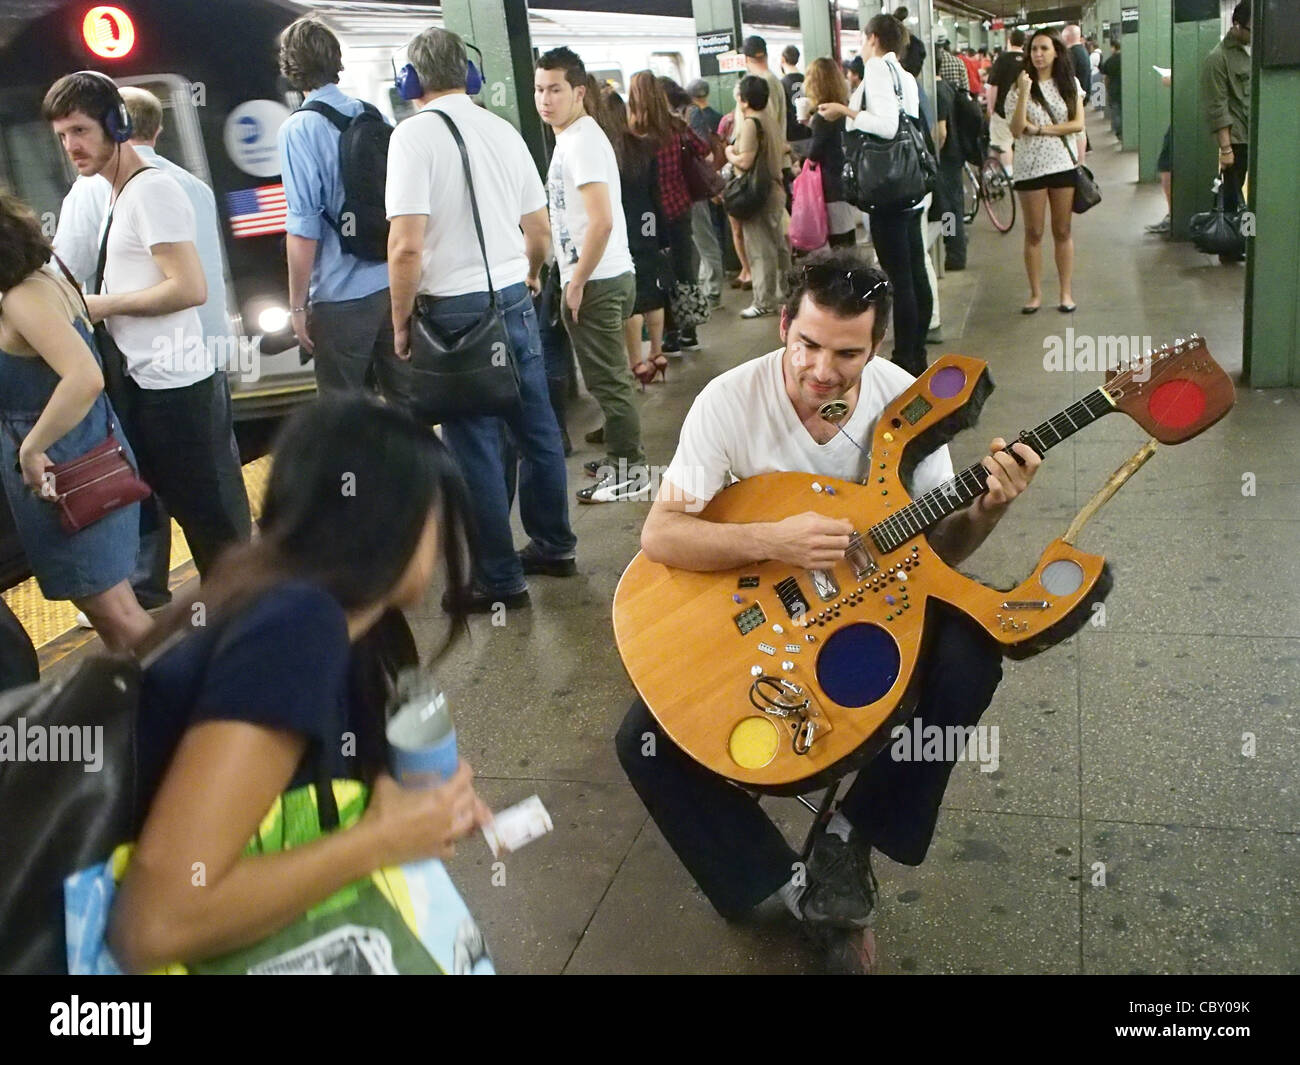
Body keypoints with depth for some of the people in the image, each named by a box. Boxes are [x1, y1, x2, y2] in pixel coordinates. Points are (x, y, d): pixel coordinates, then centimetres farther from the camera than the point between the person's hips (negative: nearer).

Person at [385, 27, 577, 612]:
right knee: (537, 427, 15)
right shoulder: (502, 130, 6)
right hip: (516, 300, 6)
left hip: (456, 310, -6)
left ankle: (500, 579, 12)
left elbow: (407, 246, -19)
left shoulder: (414, 134, -11)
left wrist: (401, 323, -6)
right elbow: (540, 230, 13)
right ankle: (552, 545, 29)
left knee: (475, 445, 3)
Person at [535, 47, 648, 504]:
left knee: (607, 380, -2)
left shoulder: (581, 141, -16)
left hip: (595, 282, -10)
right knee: (609, 377, 18)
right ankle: (621, 456, 29)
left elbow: (601, 221, -25)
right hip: (608, 277, 10)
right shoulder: (573, 137, 14)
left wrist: (576, 283, -18)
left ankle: (629, 473, 7)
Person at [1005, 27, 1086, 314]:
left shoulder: (1069, 84, 6)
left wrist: (1040, 130, -10)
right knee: (1033, 233, 4)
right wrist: (1024, 92, -19)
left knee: (1062, 231, 6)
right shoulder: (1019, 87, 0)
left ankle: (1066, 292, 12)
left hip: (1063, 164, 1)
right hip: (1030, 167, -1)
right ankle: (1036, 294, 12)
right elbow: (1016, 130, -11)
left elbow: (1077, 124, -2)